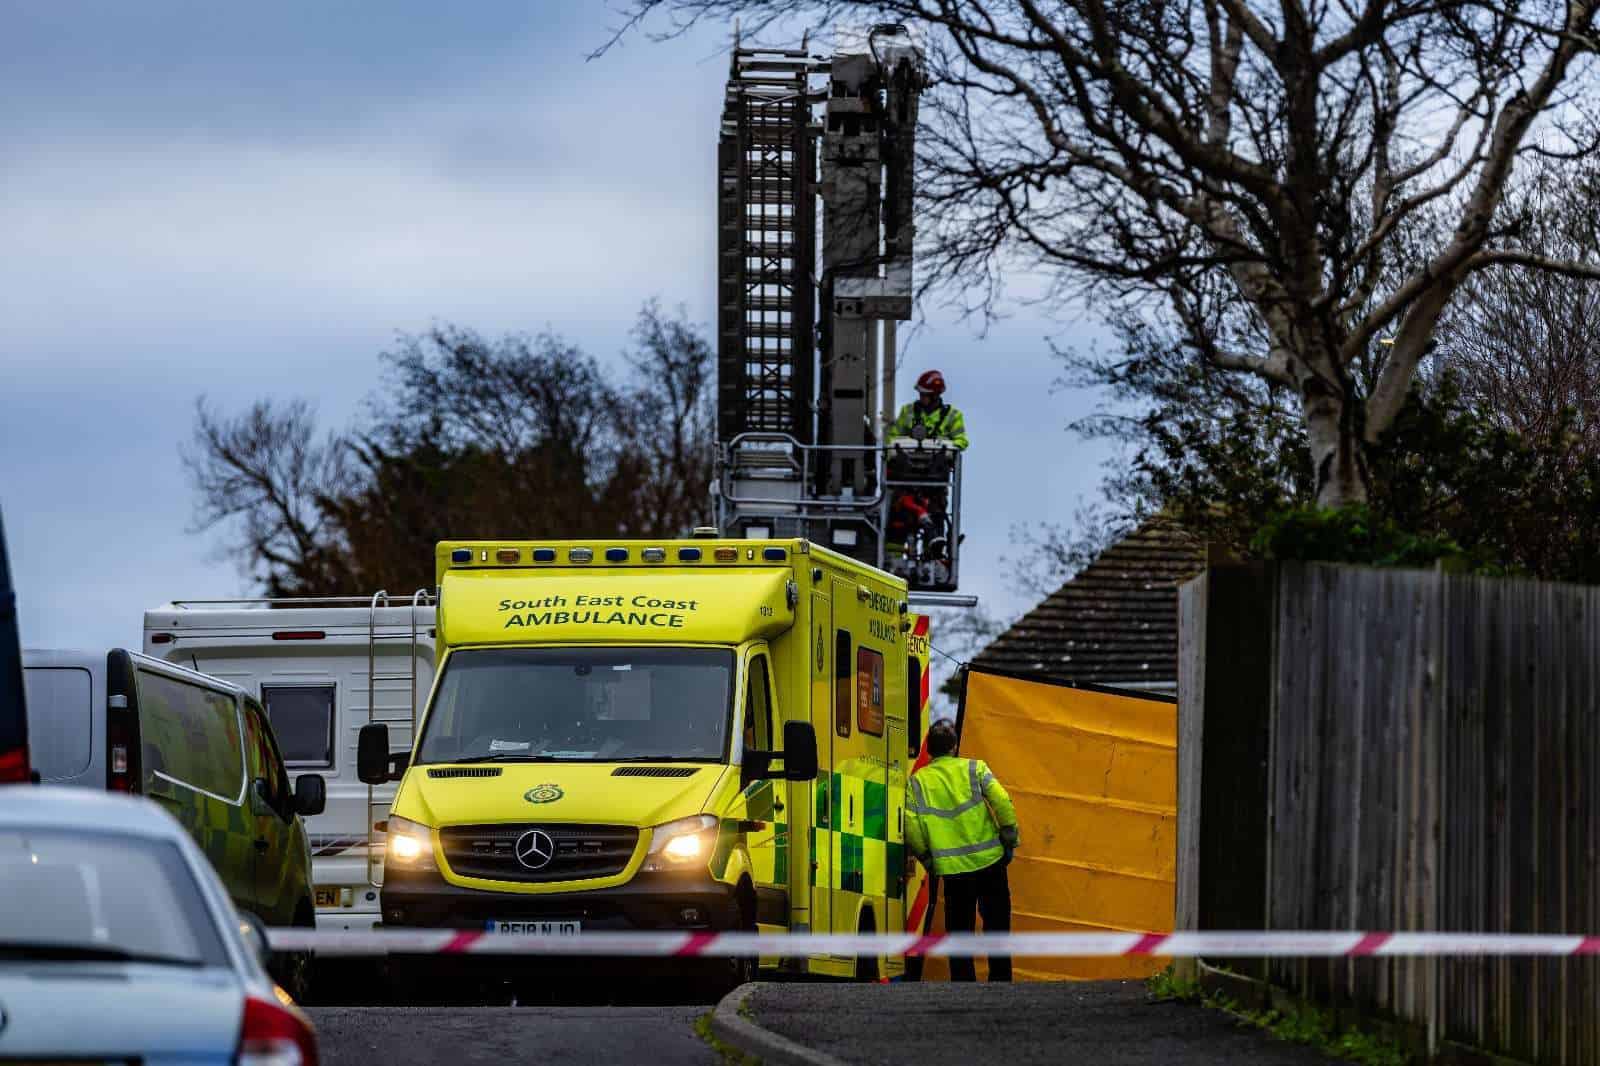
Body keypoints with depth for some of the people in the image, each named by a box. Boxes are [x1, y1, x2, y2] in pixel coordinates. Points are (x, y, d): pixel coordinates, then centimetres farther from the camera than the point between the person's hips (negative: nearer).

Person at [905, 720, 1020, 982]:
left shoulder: (917, 782, 1)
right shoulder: (975, 769, -2)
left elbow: (911, 827, -5)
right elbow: (1002, 803, -11)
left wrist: (926, 857, 9)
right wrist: (1010, 840, 0)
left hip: (952, 868, 0)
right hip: (989, 861, 0)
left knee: (959, 930, 10)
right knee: (996, 923, 10)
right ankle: (1000, 980, 10)